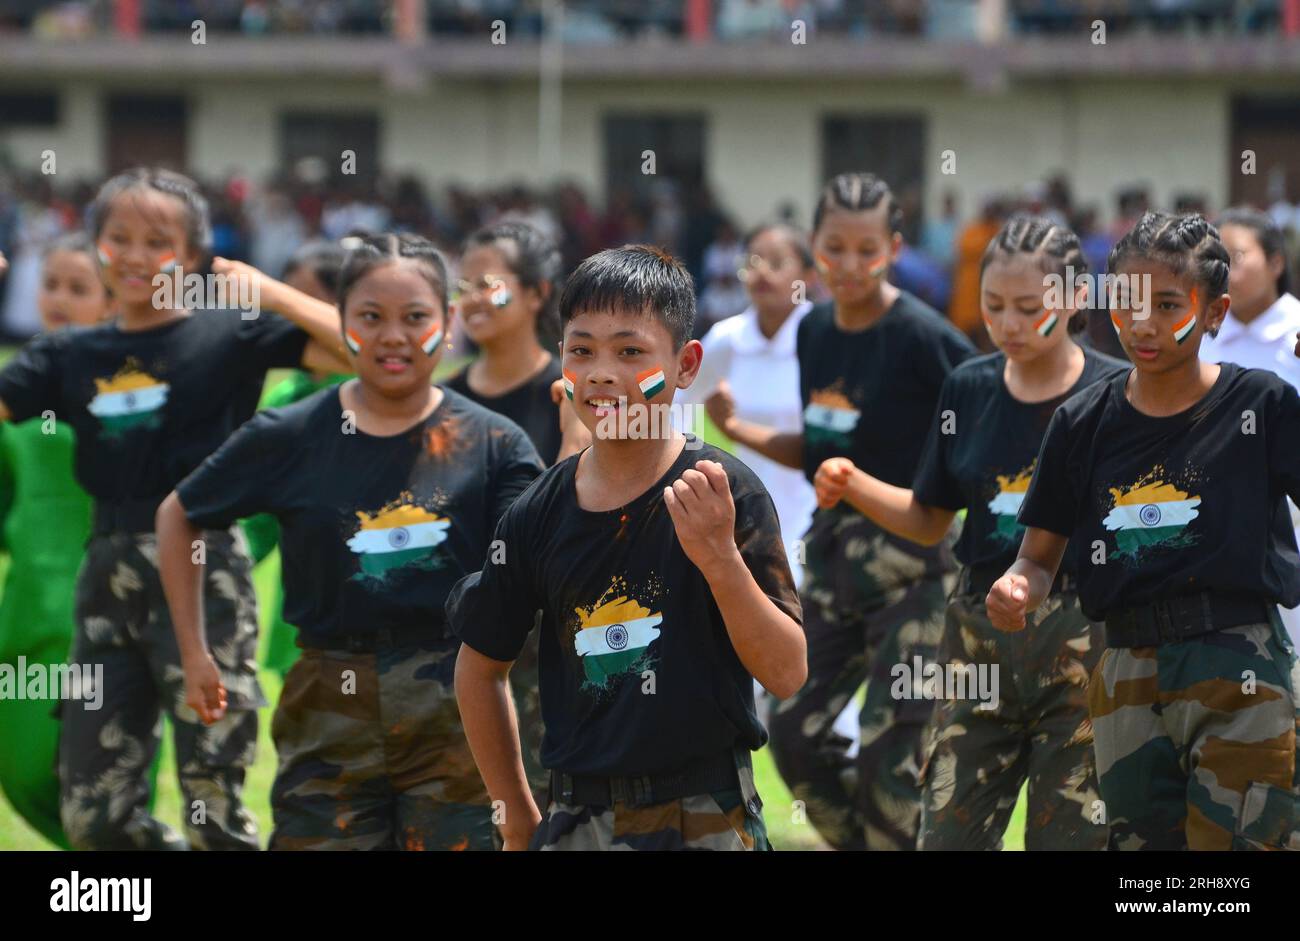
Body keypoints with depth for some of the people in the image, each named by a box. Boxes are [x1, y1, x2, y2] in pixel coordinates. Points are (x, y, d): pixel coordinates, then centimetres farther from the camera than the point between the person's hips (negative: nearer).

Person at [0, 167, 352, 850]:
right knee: (93, 816, 5)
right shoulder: (70, 355, 10)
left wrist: (268, 293, -13)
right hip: (109, 573, 5)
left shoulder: (229, 336, -2)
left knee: (211, 806, -2)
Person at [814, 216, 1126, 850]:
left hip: (1086, 642, -4)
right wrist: (853, 487, -3)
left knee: (1068, 835, 1)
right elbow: (929, 522, 14)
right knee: (948, 832, 0)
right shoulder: (968, 389, 6)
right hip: (981, 642, 4)